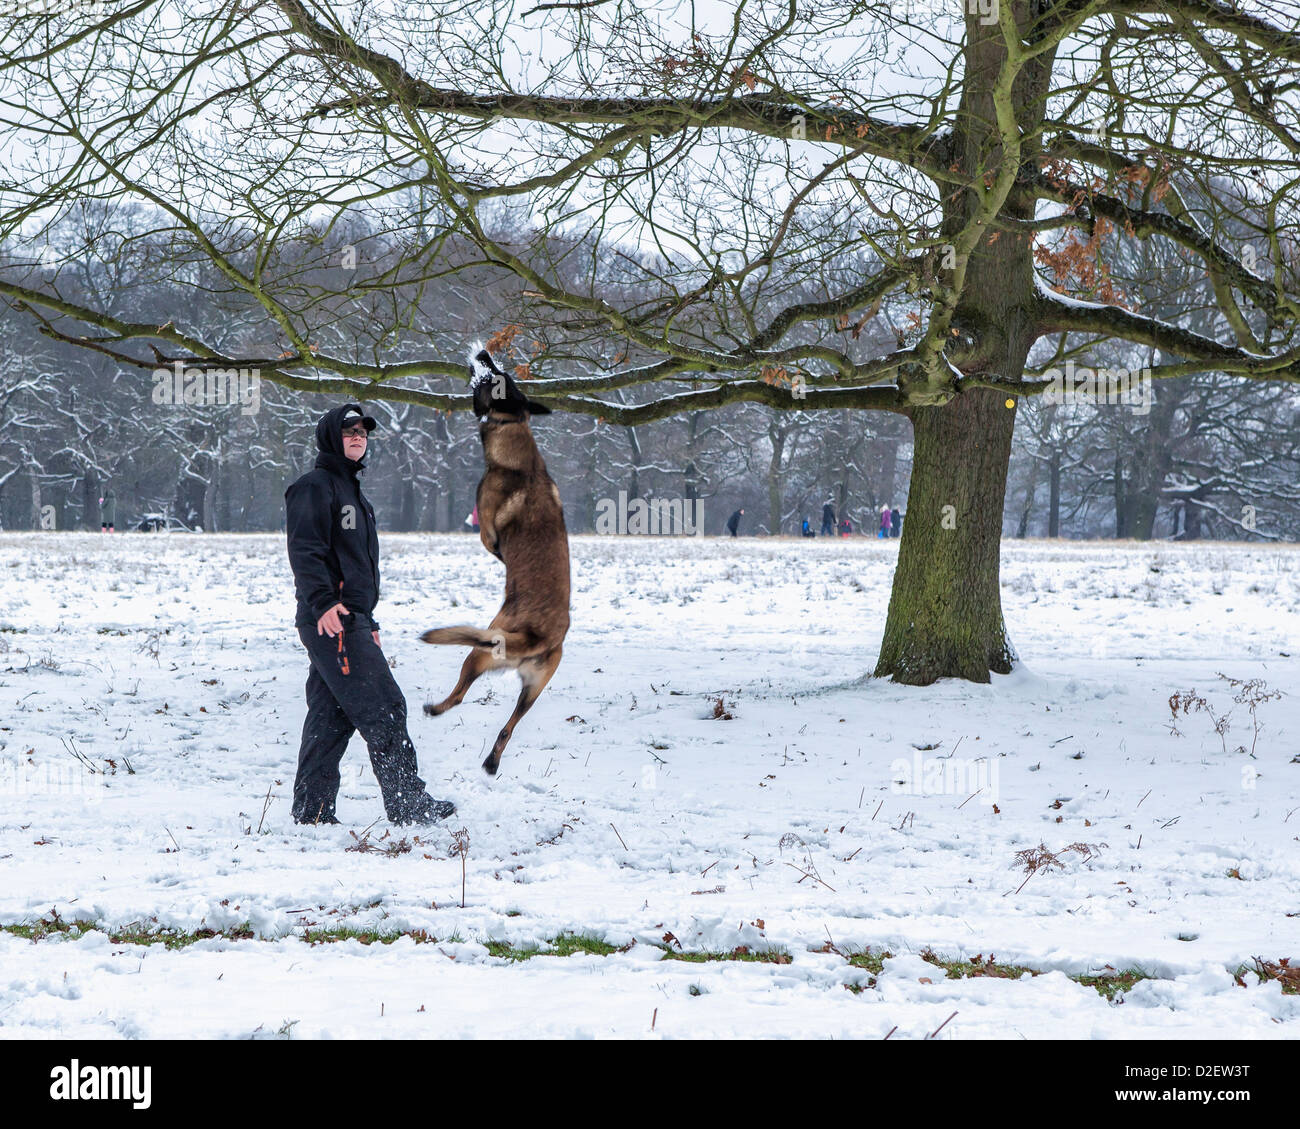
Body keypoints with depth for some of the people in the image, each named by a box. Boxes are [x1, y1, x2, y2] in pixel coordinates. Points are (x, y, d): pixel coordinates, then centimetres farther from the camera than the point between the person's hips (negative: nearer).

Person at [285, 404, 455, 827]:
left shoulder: (351, 490, 24)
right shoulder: (315, 487, -7)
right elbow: (305, 550, -18)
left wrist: (368, 622, 27)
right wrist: (323, 603, -29)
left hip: (351, 619, 10)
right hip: (332, 621, -10)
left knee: (331, 717, 8)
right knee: (383, 707, -11)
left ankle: (311, 809, 10)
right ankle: (408, 804, -10)